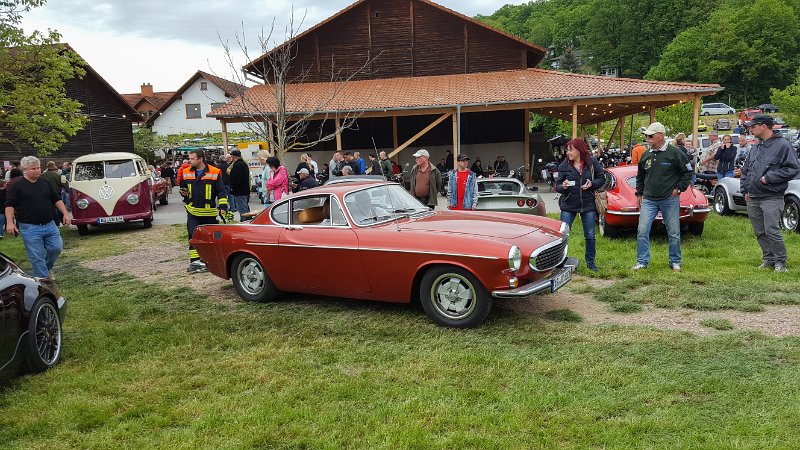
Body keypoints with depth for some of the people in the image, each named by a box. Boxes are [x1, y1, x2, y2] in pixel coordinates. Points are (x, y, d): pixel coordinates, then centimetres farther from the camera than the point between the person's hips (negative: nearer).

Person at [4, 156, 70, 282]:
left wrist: (65, 214, 4)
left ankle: (46, 268, 28)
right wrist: (9, 222, -18)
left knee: (57, 247, 3)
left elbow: (57, 199, 15)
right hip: (29, 228, -4)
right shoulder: (16, 185, -3)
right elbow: (9, 205, -7)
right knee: (36, 256, -2)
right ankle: (43, 278, 8)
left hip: (50, 224, 4)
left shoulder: (45, 183, 11)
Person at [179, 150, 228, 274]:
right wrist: (183, 192, -1)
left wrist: (223, 205, -11)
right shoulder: (186, 173, 6)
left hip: (209, 212, -2)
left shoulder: (215, 173, -5)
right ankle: (195, 261, -6)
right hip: (192, 211, 2)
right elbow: (183, 187, 22)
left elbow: (221, 191, -3)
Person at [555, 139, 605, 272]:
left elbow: (602, 178, 7)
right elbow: (557, 185, 0)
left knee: (590, 236, 8)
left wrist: (592, 184, -12)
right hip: (568, 206, 0)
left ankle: (591, 262, 25)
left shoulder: (592, 162, -2)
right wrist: (563, 187, -23)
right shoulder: (564, 165, -2)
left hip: (588, 205, 1)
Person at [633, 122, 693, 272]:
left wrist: (679, 188, -5)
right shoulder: (646, 155, 7)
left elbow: (688, 172, -1)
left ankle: (675, 262, 21)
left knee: (674, 233, 7)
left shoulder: (674, 152, -7)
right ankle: (642, 262, 6)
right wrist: (639, 194, 15)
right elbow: (640, 176, 20)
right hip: (649, 200, 4)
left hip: (670, 200, -3)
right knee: (642, 231, -3)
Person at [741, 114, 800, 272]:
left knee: (772, 231, -10)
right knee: (760, 232, 11)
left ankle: (780, 262, 3)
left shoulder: (783, 145, -7)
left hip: (772, 198, -7)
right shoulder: (755, 148, 15)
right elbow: (745, 170, 23)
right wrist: (745, 189, 13)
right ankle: (768, 259, 22)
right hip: (753, 199, 7)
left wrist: (769, 177, -15)